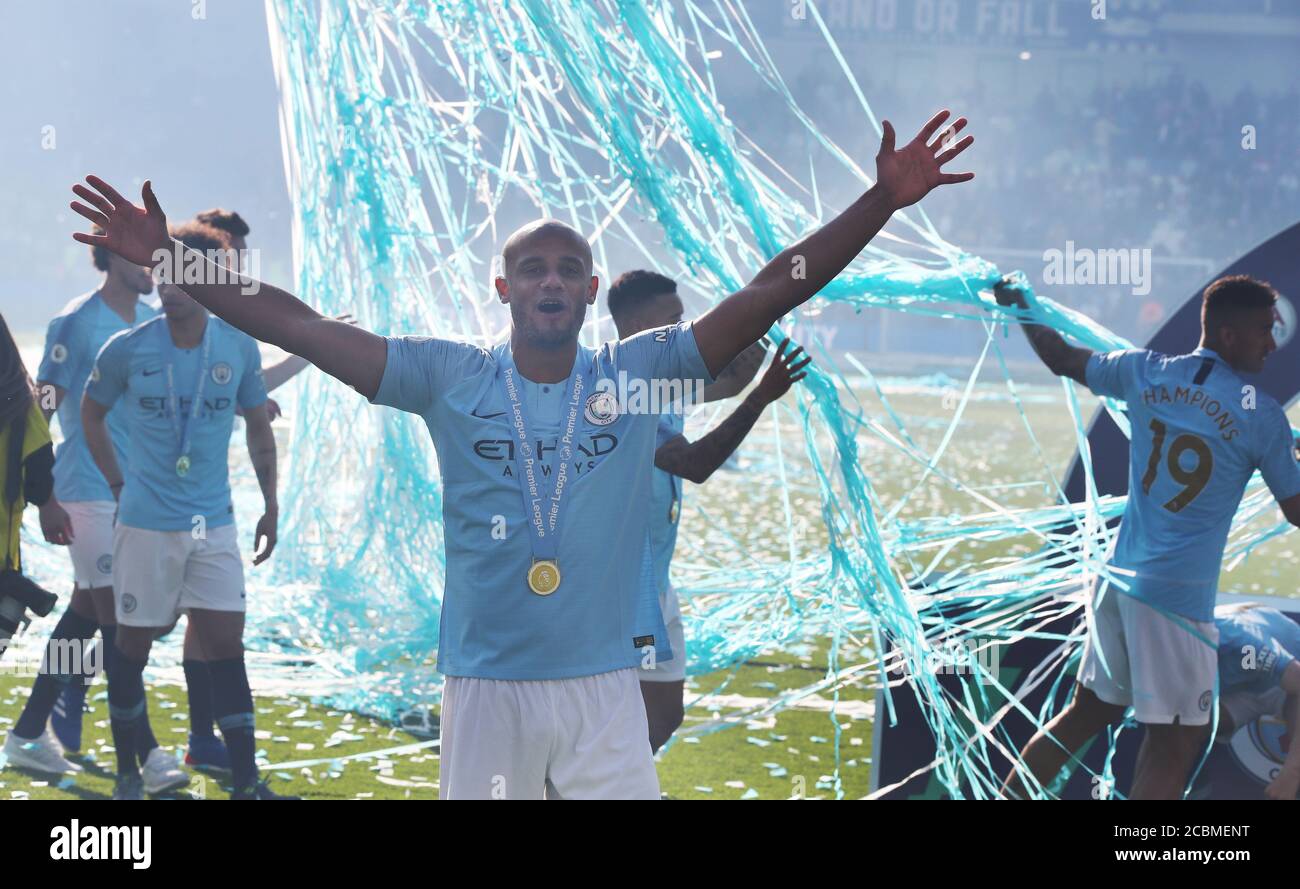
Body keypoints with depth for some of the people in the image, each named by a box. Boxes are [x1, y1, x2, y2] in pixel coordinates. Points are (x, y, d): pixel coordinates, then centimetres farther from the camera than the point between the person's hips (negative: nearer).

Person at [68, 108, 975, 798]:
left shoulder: (638, 374, 1)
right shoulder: (450, 378, 0)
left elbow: (764, 299, -5)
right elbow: (303, 328, -3)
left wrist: (882, 201, -14)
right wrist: (169, 259, -9)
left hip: (604, 686, 0)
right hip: (486, 686, 0)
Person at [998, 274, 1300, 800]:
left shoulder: (1144, 373, 4)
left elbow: (1063, 360, 20)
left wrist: (1018, 307, 36)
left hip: (1117, 576, 7)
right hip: (1178, 594, -7)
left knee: (1088, 712, 22)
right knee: (1174, 746, -2)